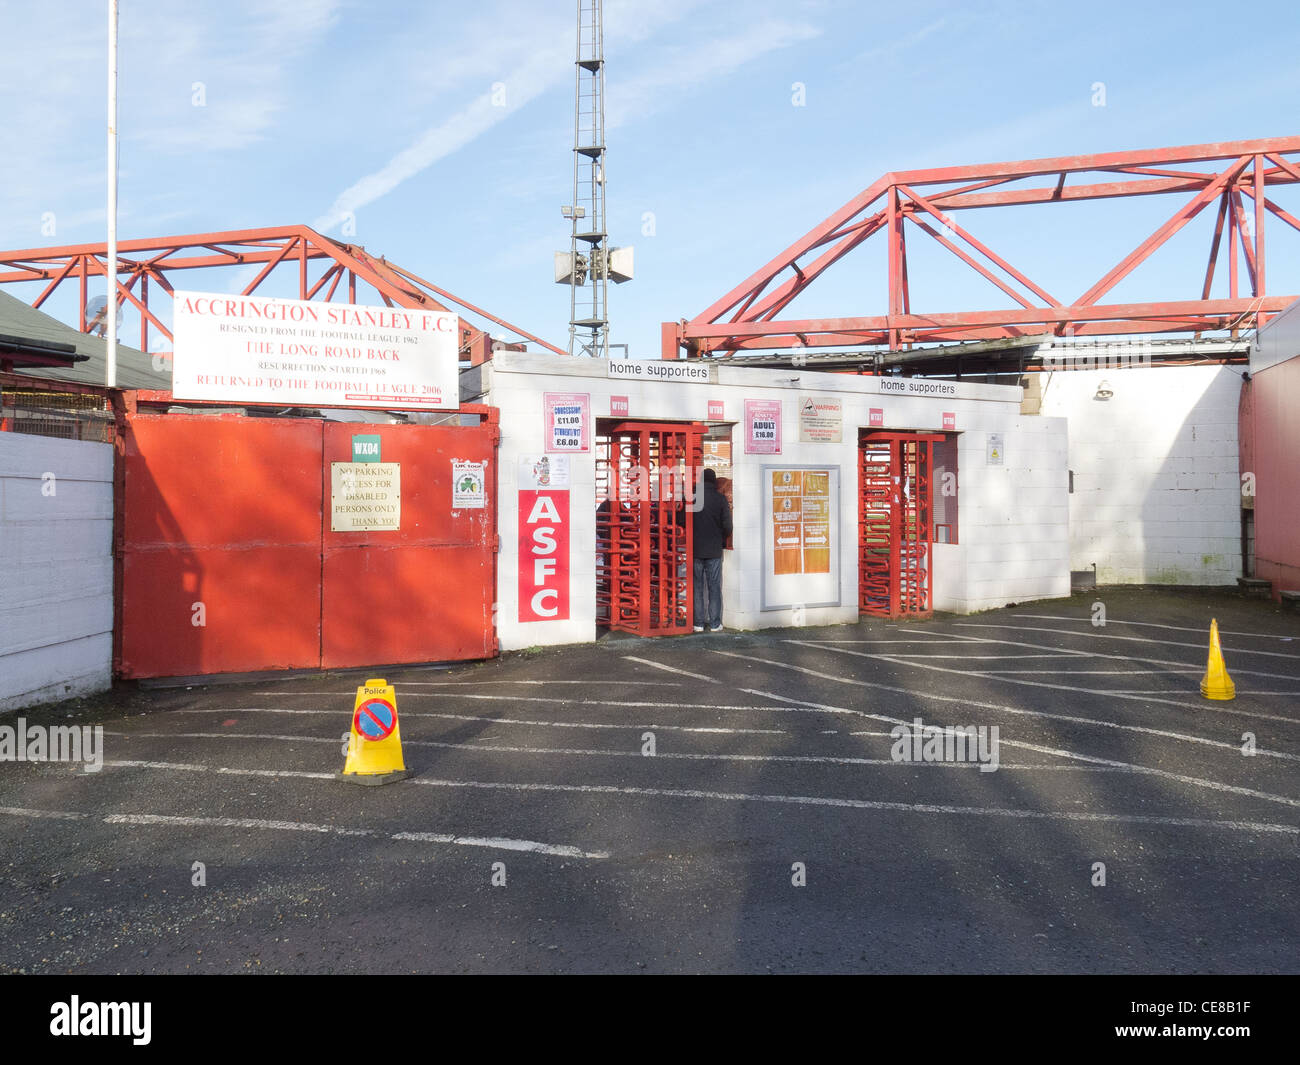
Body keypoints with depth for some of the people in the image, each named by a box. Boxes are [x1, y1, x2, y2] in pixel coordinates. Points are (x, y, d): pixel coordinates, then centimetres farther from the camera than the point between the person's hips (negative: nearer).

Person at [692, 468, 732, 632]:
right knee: (714, 587, 6)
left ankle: (698, 623, 7)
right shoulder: (720, 499, -4)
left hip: (695, 550, 1)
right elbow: (727, 526, -4)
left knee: (697, 586, 7)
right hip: (714, 551, 0)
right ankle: (715, 624, 7)